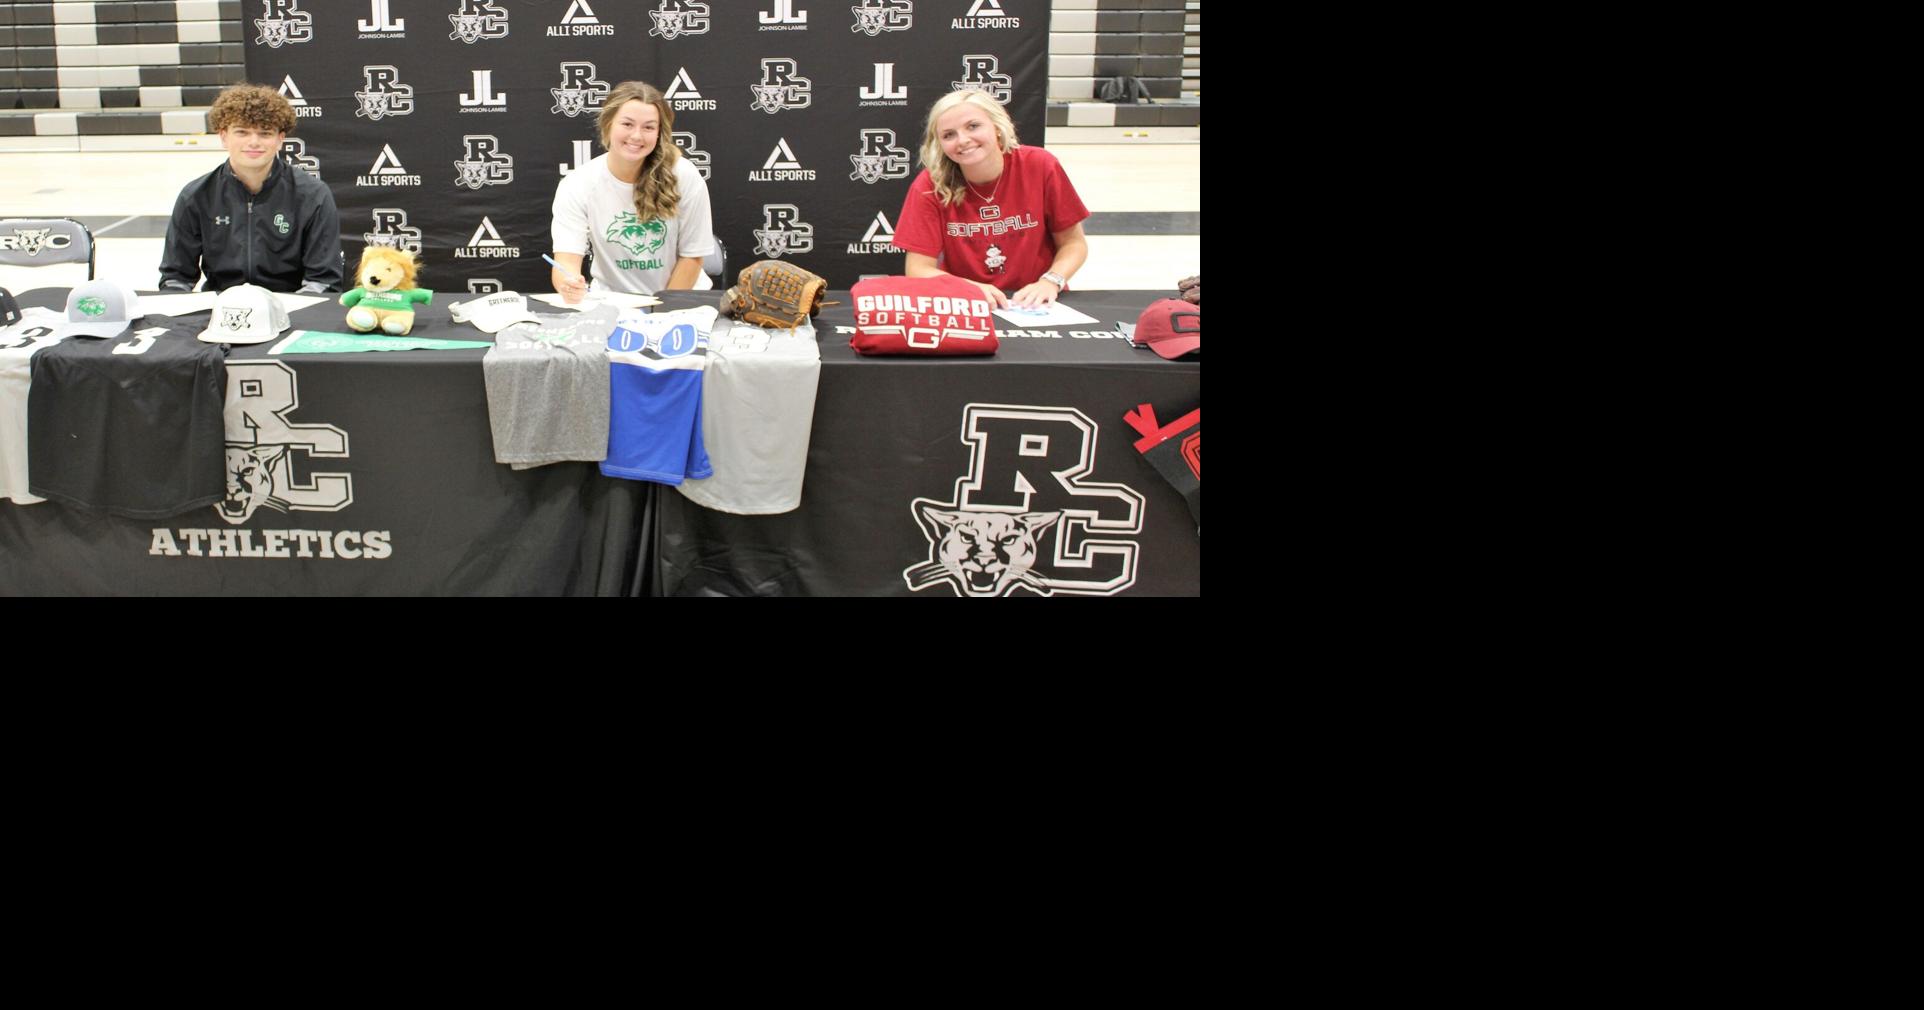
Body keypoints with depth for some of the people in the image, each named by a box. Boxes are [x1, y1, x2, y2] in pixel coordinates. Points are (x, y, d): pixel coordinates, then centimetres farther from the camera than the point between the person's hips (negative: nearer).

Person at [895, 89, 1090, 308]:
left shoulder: (1040, 167, -8)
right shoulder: (930, 186, -9)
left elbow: (1073, 242, 0)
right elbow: (918, 270, -10)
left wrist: (1050, 282, -19)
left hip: (1035, 304, 1)